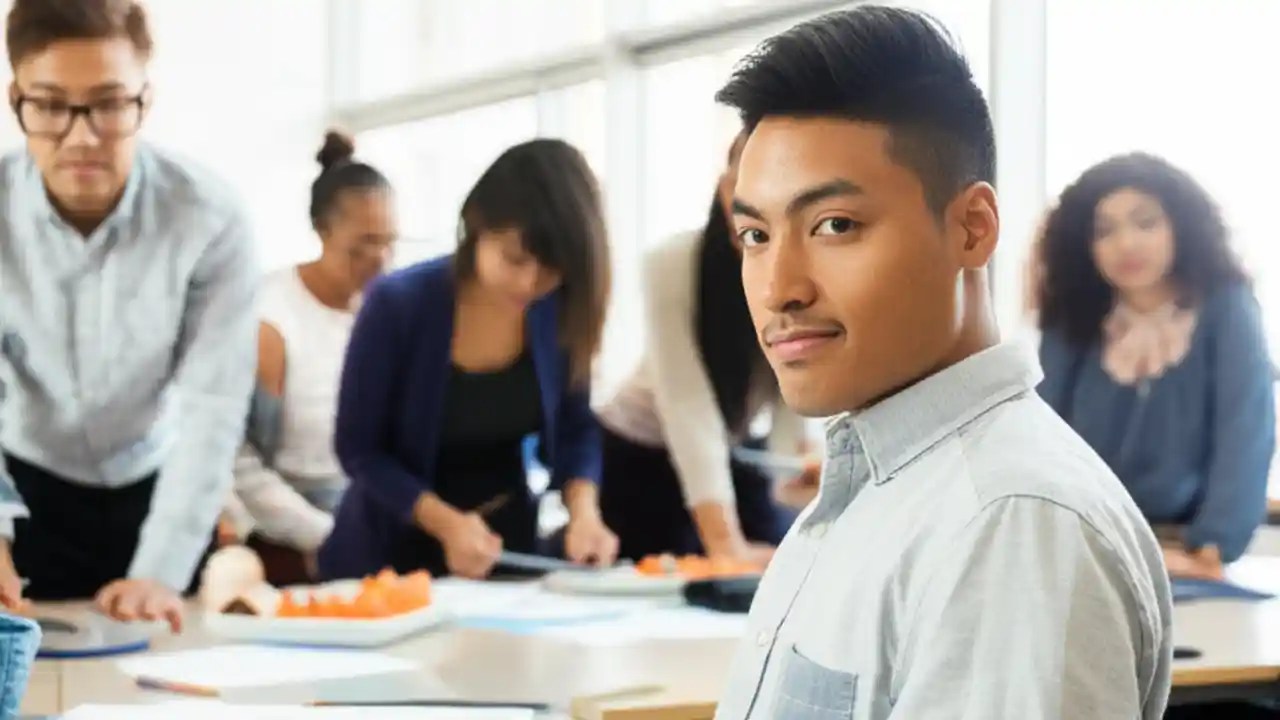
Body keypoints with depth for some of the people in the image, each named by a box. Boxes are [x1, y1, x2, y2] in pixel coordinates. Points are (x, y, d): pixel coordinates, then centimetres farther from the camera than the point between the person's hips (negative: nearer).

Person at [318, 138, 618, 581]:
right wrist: (445, 523, -28)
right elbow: (358, 449, -15)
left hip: (507, 542, 3)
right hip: (396, 550, -3)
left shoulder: (559, 310, -12)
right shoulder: (397, 305, -21)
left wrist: (583, 510, -18)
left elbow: (573, 427, 0)